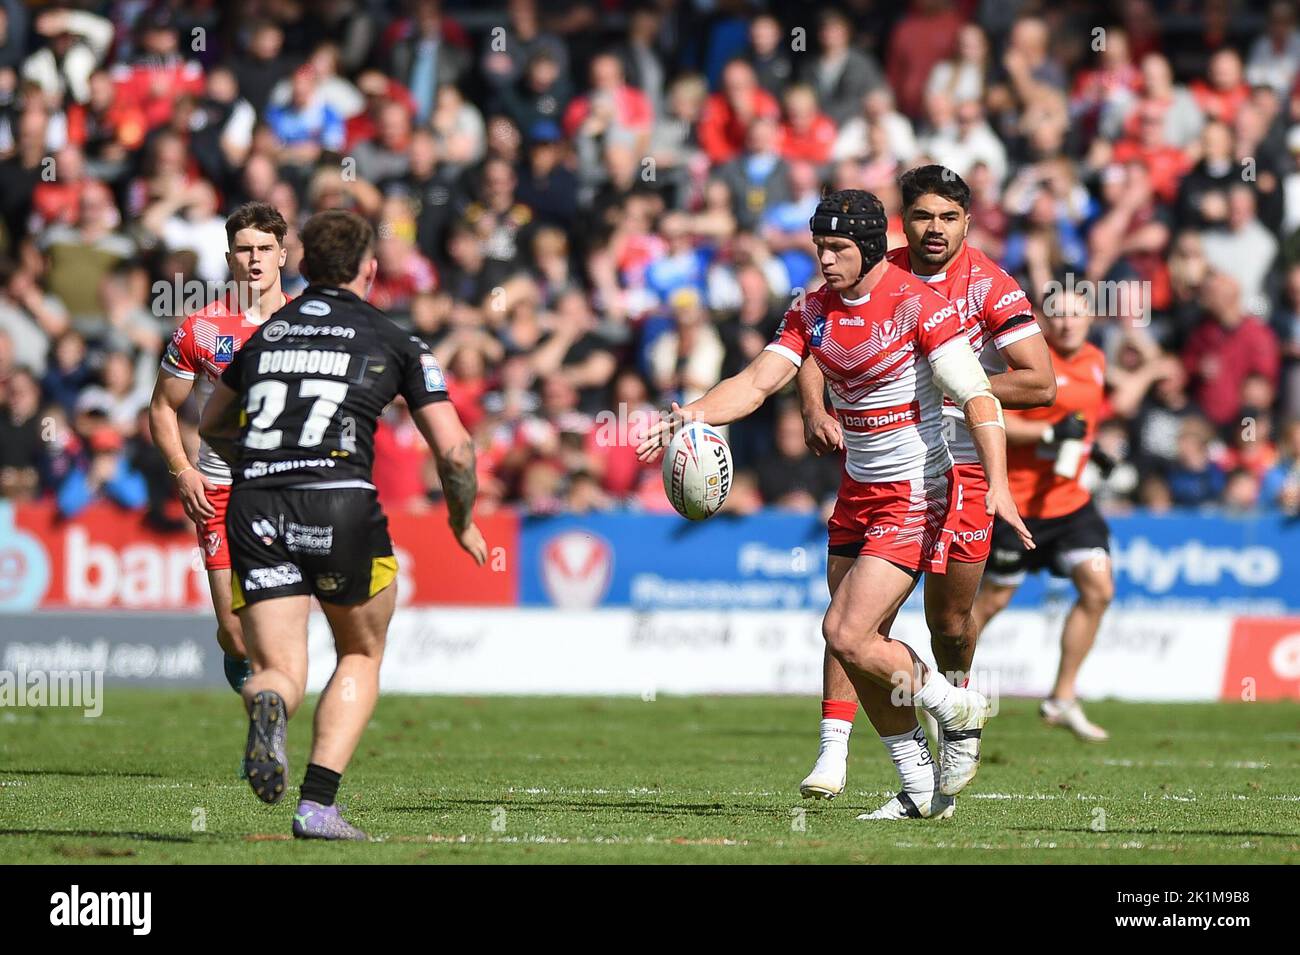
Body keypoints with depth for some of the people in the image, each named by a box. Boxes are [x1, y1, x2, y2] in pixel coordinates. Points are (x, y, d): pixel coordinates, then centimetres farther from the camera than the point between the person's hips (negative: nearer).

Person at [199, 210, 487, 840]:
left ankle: (267, 708, -33)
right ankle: (318, 804, 4)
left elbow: (211, 427, 34)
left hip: (254, 507, 2)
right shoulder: (394, 342, 11)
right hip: (341, 504, -2)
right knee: (361, 656, 20)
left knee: (280, 670, 6)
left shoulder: (265, 333, 21)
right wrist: (463, 523, 25)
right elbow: (454, 451, 7)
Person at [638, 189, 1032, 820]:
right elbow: (759, 380, -4)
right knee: (856, 649, 5)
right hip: (857, 493, 7)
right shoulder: (813, 311, 4)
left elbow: (977, 397, -18)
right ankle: (922, 790, 16)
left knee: (846, 636, -15)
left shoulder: (918, 304, -14)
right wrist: (696, 414, -23)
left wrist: (998, 484, -30)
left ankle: (957, 710, 6)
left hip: (915, 495, -7)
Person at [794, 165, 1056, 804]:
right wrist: (814, 410, -13)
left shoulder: (990, 287, -7)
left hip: (961, 467, -1)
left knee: (950, 620, 7)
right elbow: (814, 349, 6)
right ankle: (833, 751, -14)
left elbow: (1040, 384, -12)